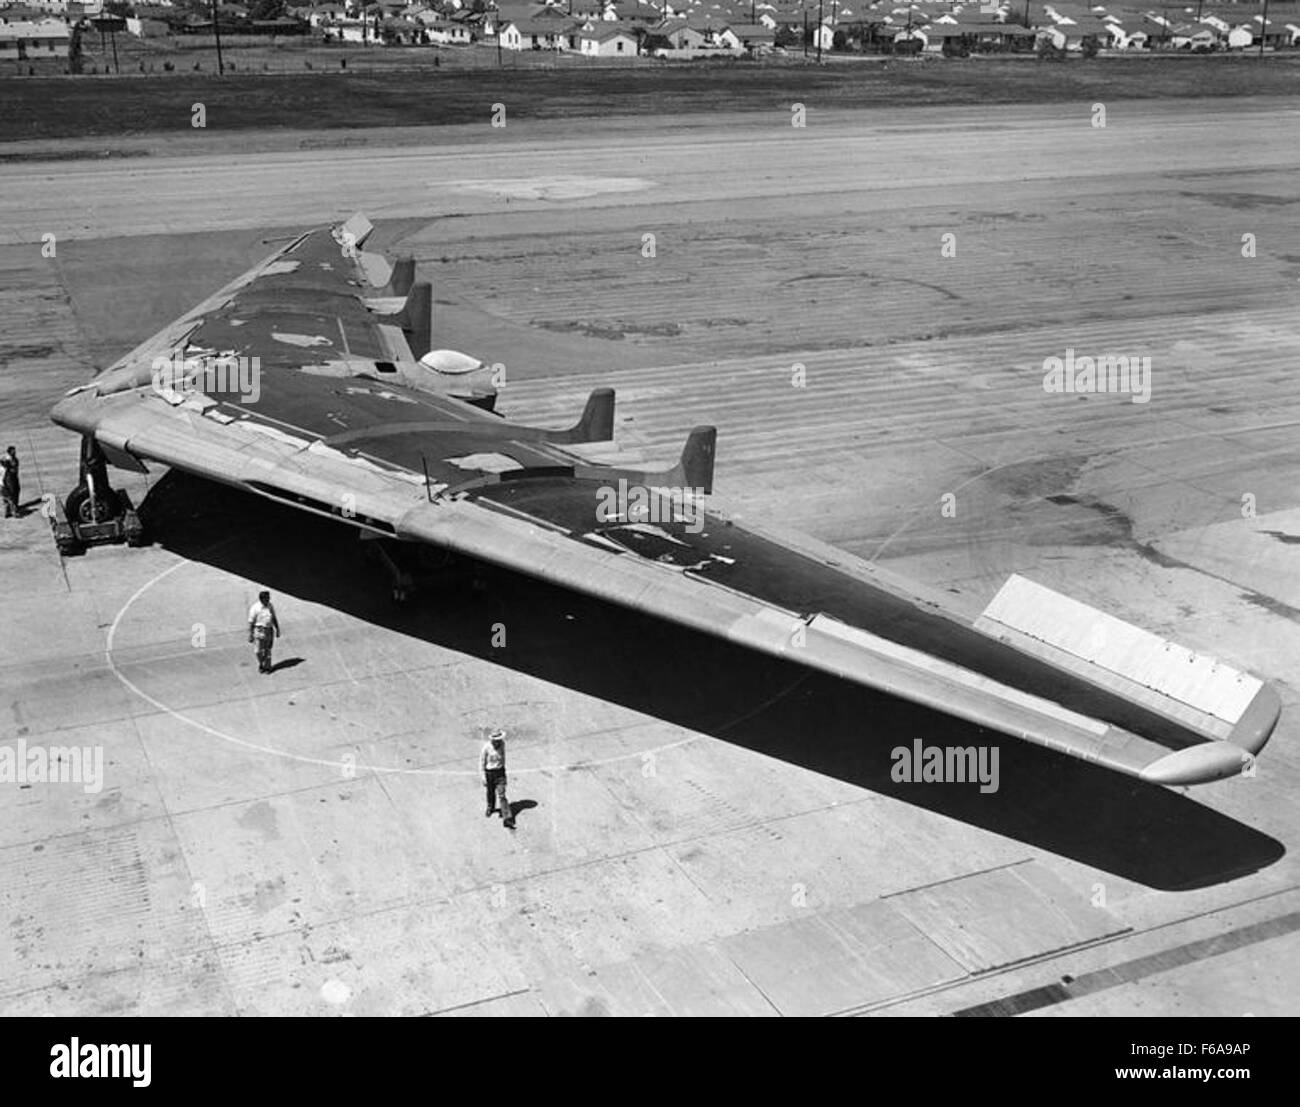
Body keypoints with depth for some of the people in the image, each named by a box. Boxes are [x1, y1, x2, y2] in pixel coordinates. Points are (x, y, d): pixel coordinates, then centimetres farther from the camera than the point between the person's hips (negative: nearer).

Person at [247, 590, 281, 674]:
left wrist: (277, 630, 12)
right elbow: (251, 622, -9)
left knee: (267, 650, 7)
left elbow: (274, 619, 12)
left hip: (269, 630, 4)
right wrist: (250, 635, -9)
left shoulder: (270, 606, 4)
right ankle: (260, 665, 22)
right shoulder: (255, 608, -12)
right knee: (260, 650, 0)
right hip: (260, 631, -4)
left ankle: (267, 667, 17)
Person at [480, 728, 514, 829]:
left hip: (500, 772, 1)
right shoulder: (486, 747, -20)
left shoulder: (502, 744, -9)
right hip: (489, 772, -1)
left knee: (501, 795, -6)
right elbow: (482, 761, -11)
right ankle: (491, 807, 51)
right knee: (490, 792, 21)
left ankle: (507, 818, -10)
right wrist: (483, 777, -12)